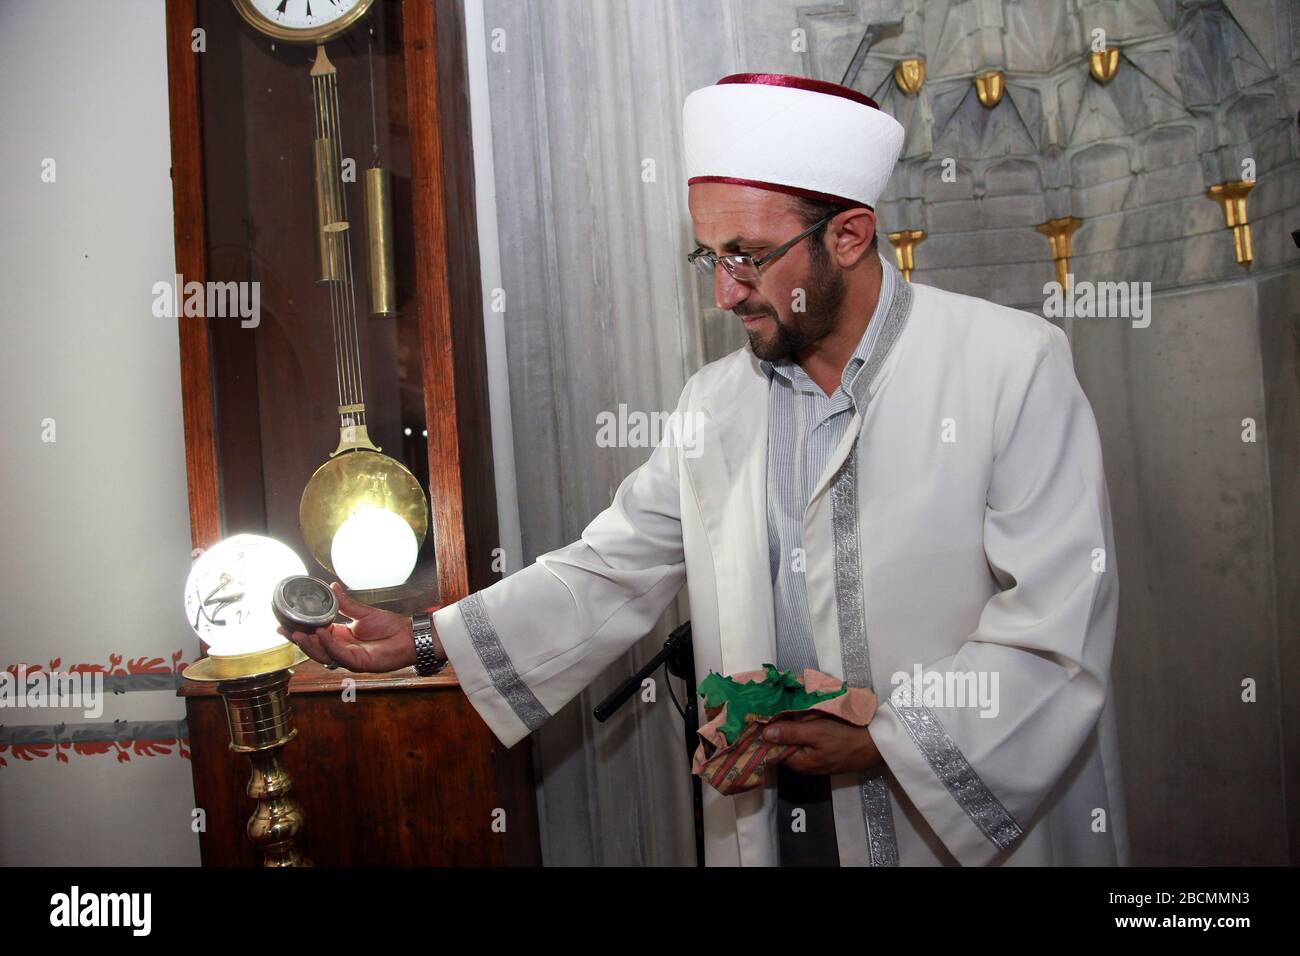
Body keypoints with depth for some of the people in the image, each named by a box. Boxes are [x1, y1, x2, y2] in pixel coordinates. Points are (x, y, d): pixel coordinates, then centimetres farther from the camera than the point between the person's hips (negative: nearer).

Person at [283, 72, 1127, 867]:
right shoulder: (716, 402, 2)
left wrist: (887, 741, -19)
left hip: (983, 827, -3)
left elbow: (1059, 627, -15)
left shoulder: (1012, 365, -12)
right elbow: (607, 573, 4)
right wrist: (424, 641, -3)